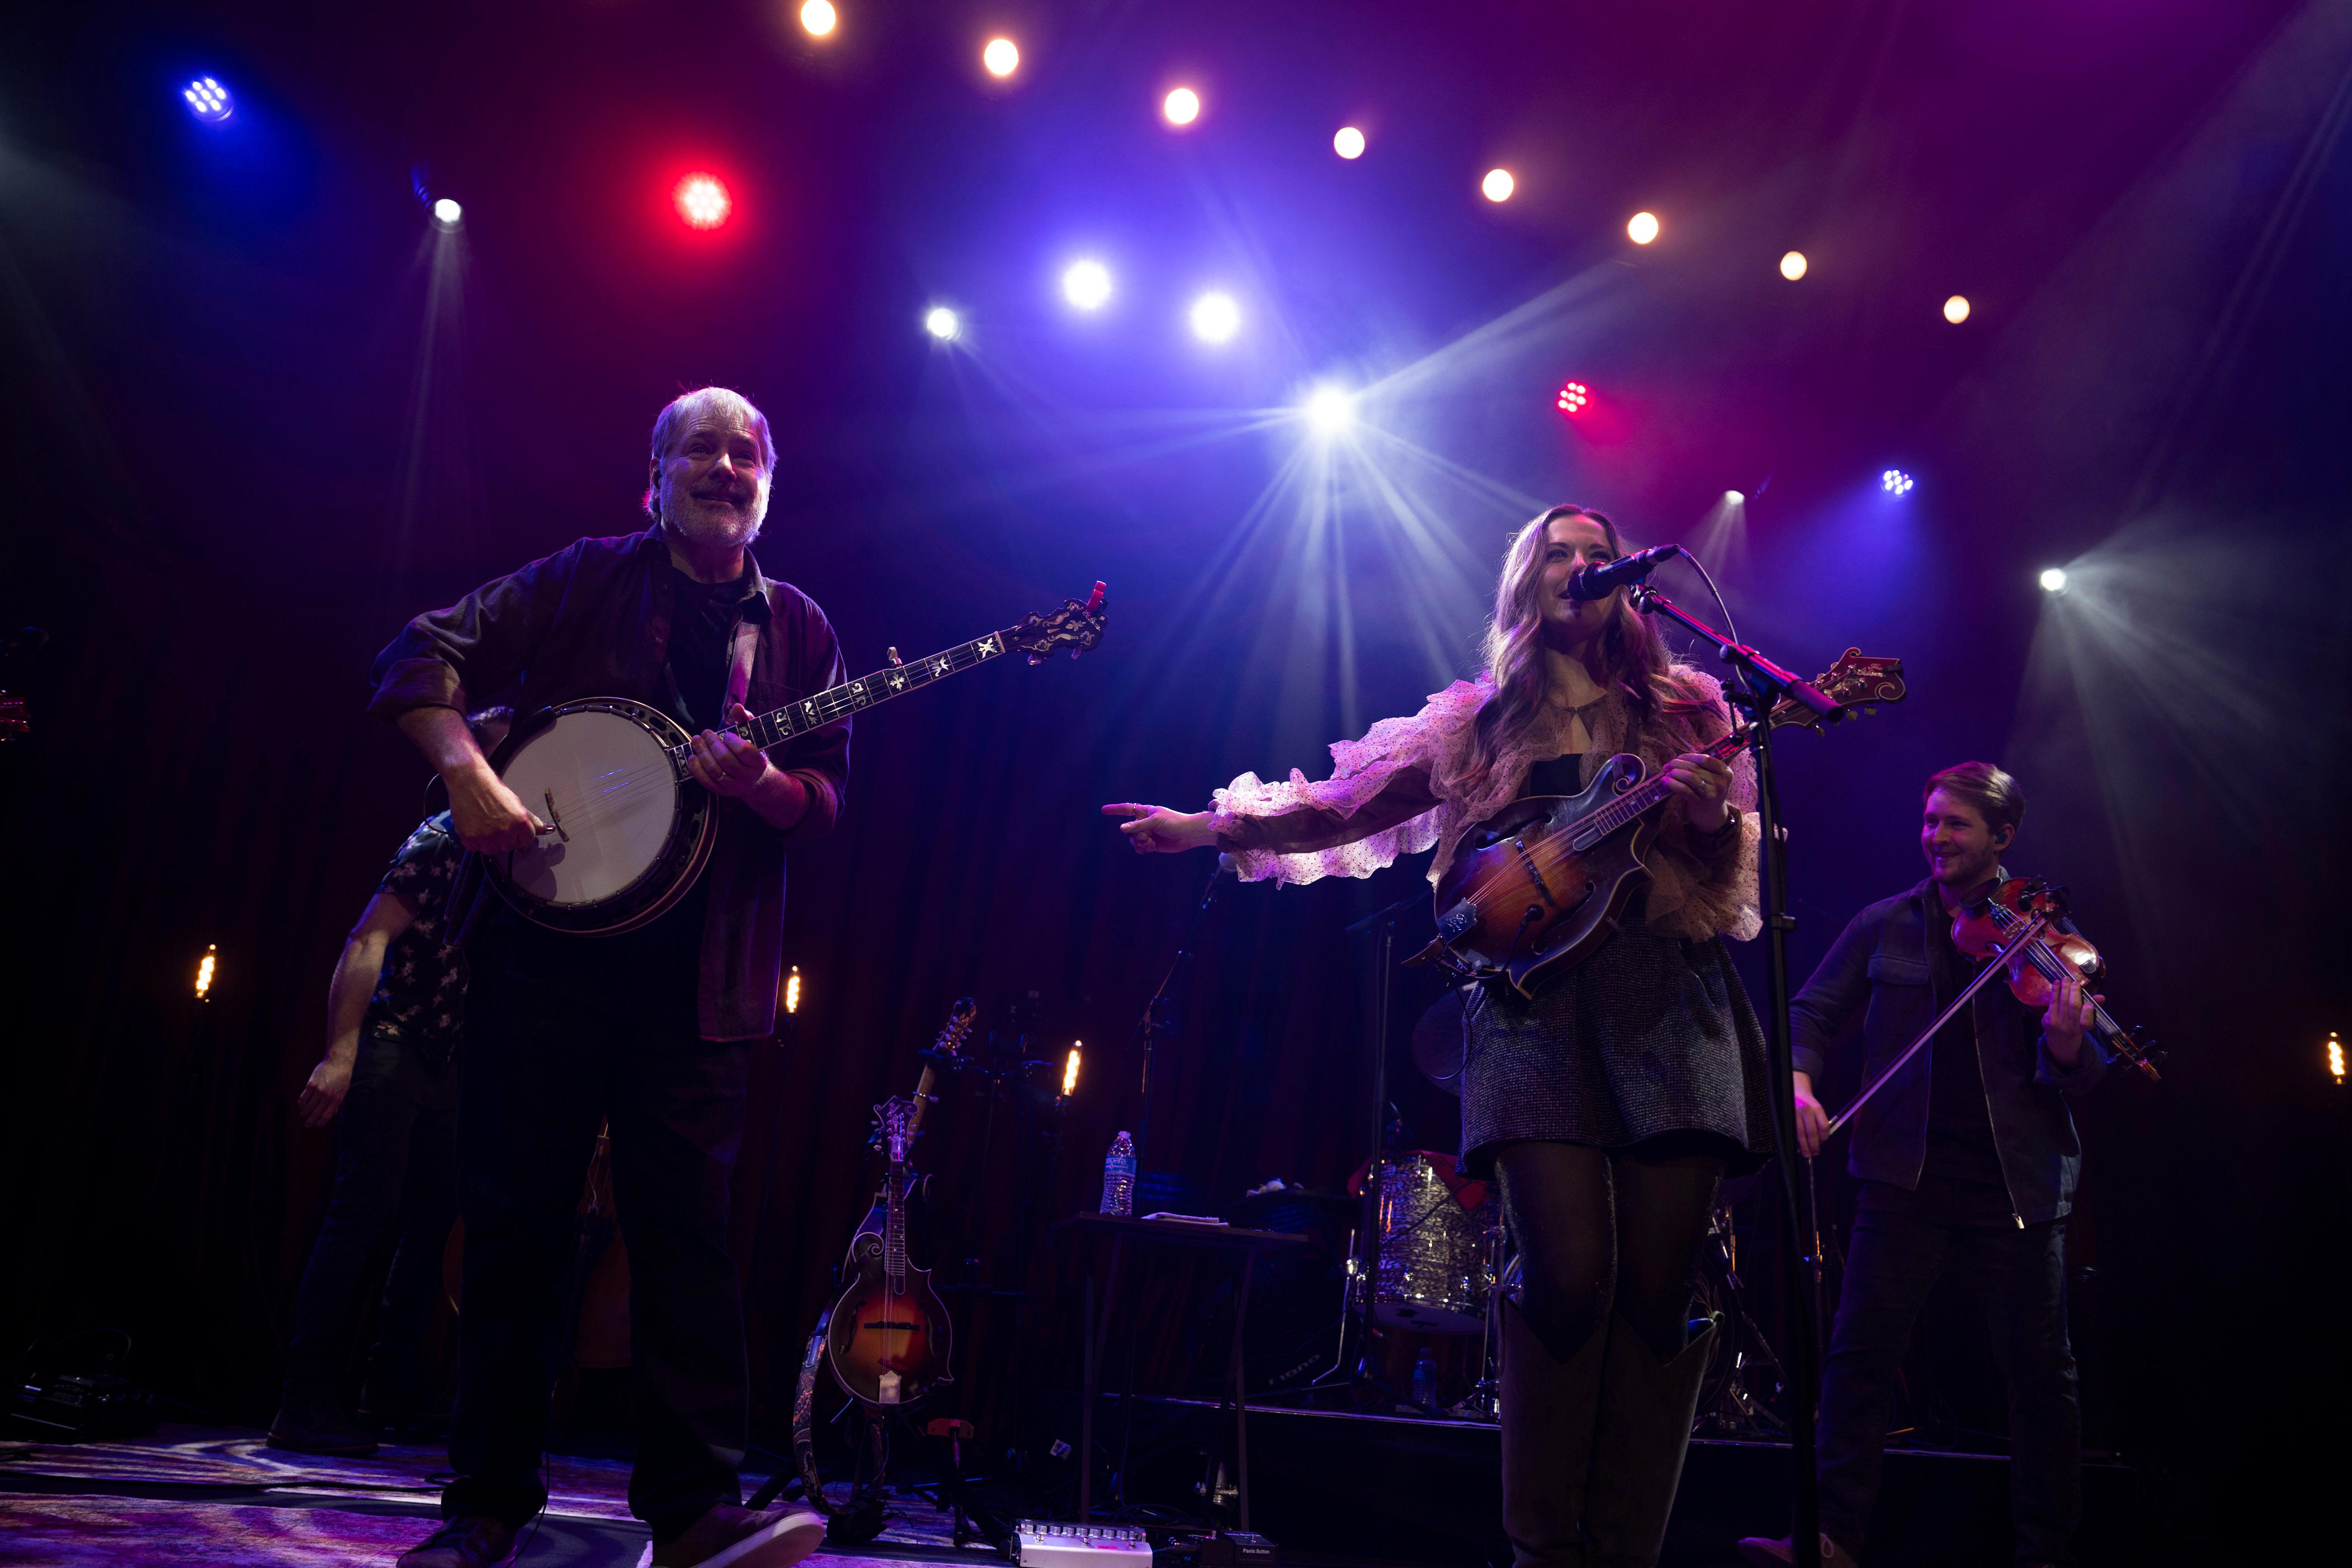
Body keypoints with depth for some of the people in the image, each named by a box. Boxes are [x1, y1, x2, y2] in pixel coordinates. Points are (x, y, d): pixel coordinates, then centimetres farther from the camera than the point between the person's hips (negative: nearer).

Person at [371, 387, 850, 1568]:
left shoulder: (795, 628, 11)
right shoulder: (584, 581, 8)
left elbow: (827, 797, 6)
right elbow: (425, 654, 4)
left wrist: (760, 783, -17)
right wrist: (466, 769, -14)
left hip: (697, 975, 1)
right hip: (547, 946, 0)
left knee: (686, 1225, -2)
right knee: (515, 1218, 4)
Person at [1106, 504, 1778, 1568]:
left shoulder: (1684, 710, 17)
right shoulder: (1479, 720, 16)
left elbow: (1742, 868, 10)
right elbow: (1346, 811, 15)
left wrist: (1713, 814, -12)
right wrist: (1210, 825, 7)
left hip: (1669, 991, 1)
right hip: (1535, 993, -1)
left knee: (1661, 1284, -7)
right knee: (1567, 1274, -14)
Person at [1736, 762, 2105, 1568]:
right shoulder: (1885, 925, 8)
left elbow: (2082, 1077, 0)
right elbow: (1814, 1010, 8)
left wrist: (2067, 1044, -25)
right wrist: (1800, 1078, -13)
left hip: (2015, 1182, 0)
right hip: (1906, 1171, 1)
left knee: (2040, 1372, 7)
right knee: (1859, 1351, -5)